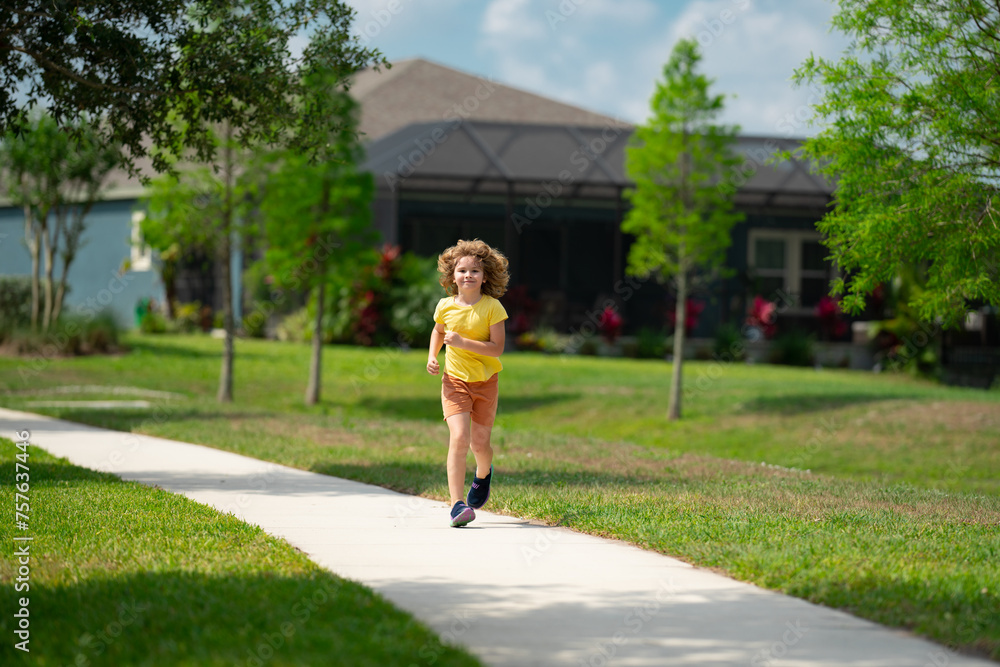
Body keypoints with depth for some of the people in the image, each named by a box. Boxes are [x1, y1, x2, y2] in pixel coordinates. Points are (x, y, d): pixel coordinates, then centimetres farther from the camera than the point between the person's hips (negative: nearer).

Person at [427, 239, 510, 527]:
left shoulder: (492, 307, -11)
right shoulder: (446, 306, -3)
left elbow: (497, 348, -17)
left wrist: (462, 342, -26)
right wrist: (432, 356, 3)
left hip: (485, 381, 0)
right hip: (455, 380, 0)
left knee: (479, 443, 9)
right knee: (459, 438, -18)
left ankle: (483, 474, 46)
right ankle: (457, 503, -21)